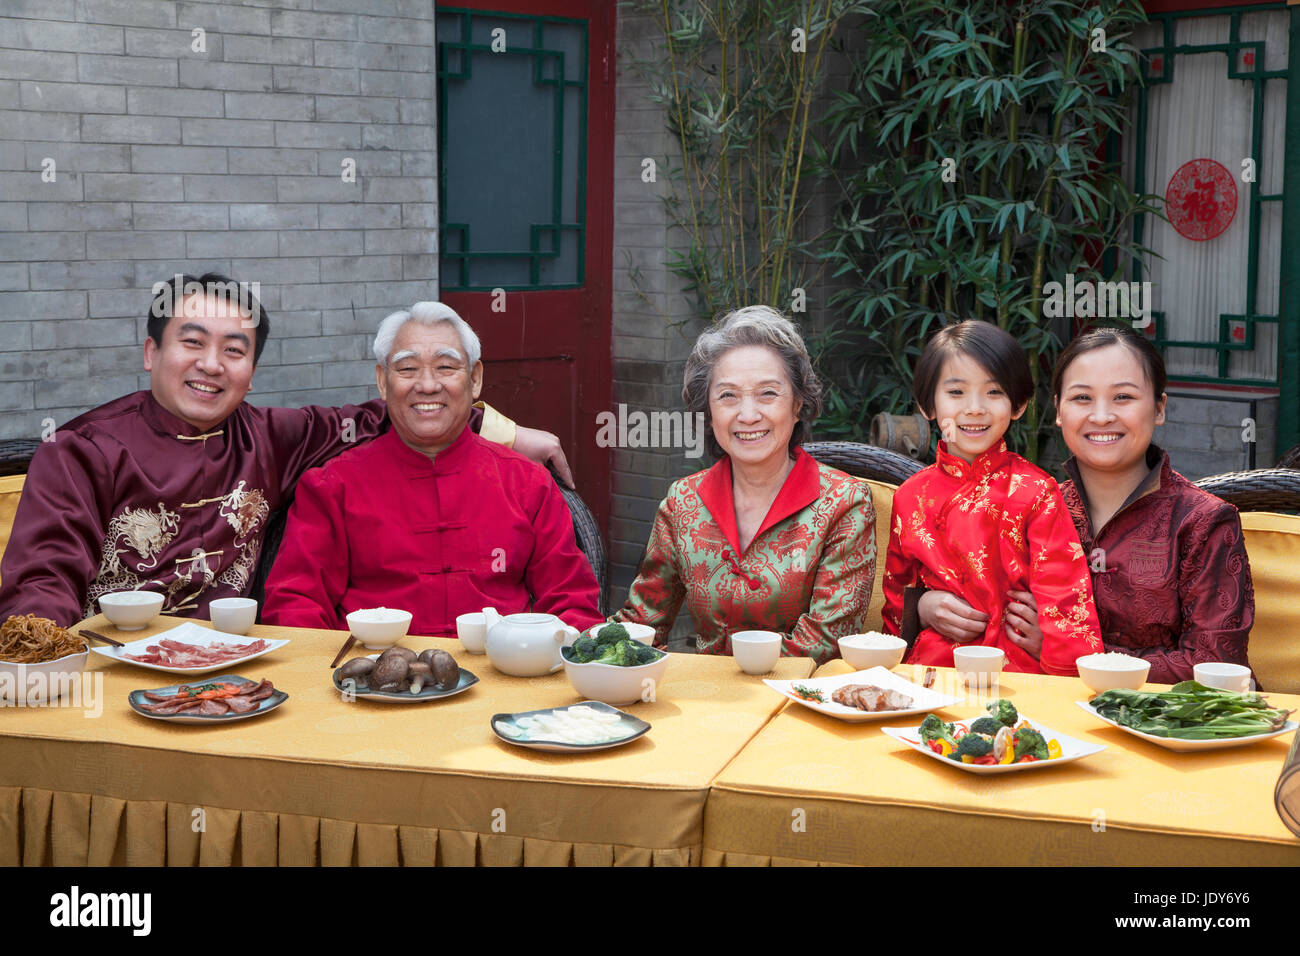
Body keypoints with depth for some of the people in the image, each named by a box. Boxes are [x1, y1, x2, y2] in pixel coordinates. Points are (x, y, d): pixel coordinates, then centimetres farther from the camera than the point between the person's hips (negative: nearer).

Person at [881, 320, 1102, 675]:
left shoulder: (1036, 492, 0)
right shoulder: (911, 495, 10)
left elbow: (1064, 596, -3)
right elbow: (895, 588, 20)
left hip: (1017, 666, -2)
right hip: (931, 665, 3)